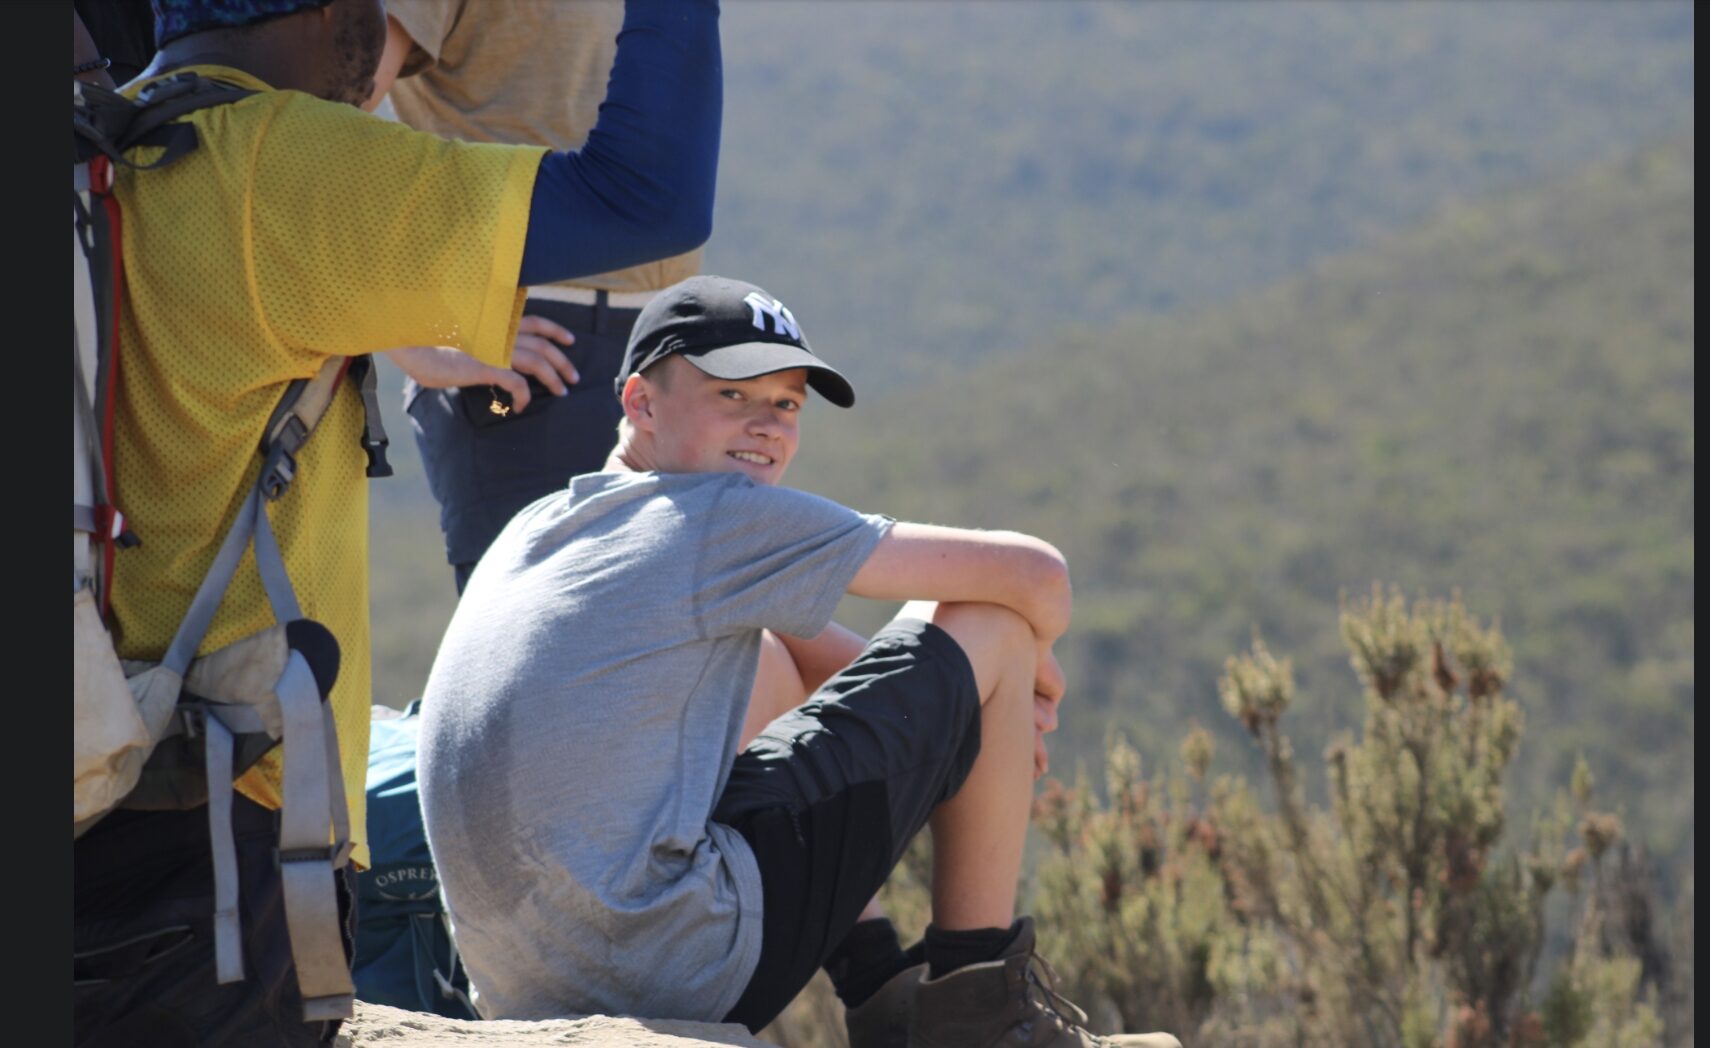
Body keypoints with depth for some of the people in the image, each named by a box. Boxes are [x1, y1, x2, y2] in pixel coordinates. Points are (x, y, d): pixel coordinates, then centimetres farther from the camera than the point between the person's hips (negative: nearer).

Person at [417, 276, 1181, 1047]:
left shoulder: (535, 529, 19)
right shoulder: (724, 517, -4)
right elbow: (1033, 574, -1)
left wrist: (982, 708, 24)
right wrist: (1028, 666, 21)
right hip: (692, 977, -8)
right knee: (991, 624, 3)